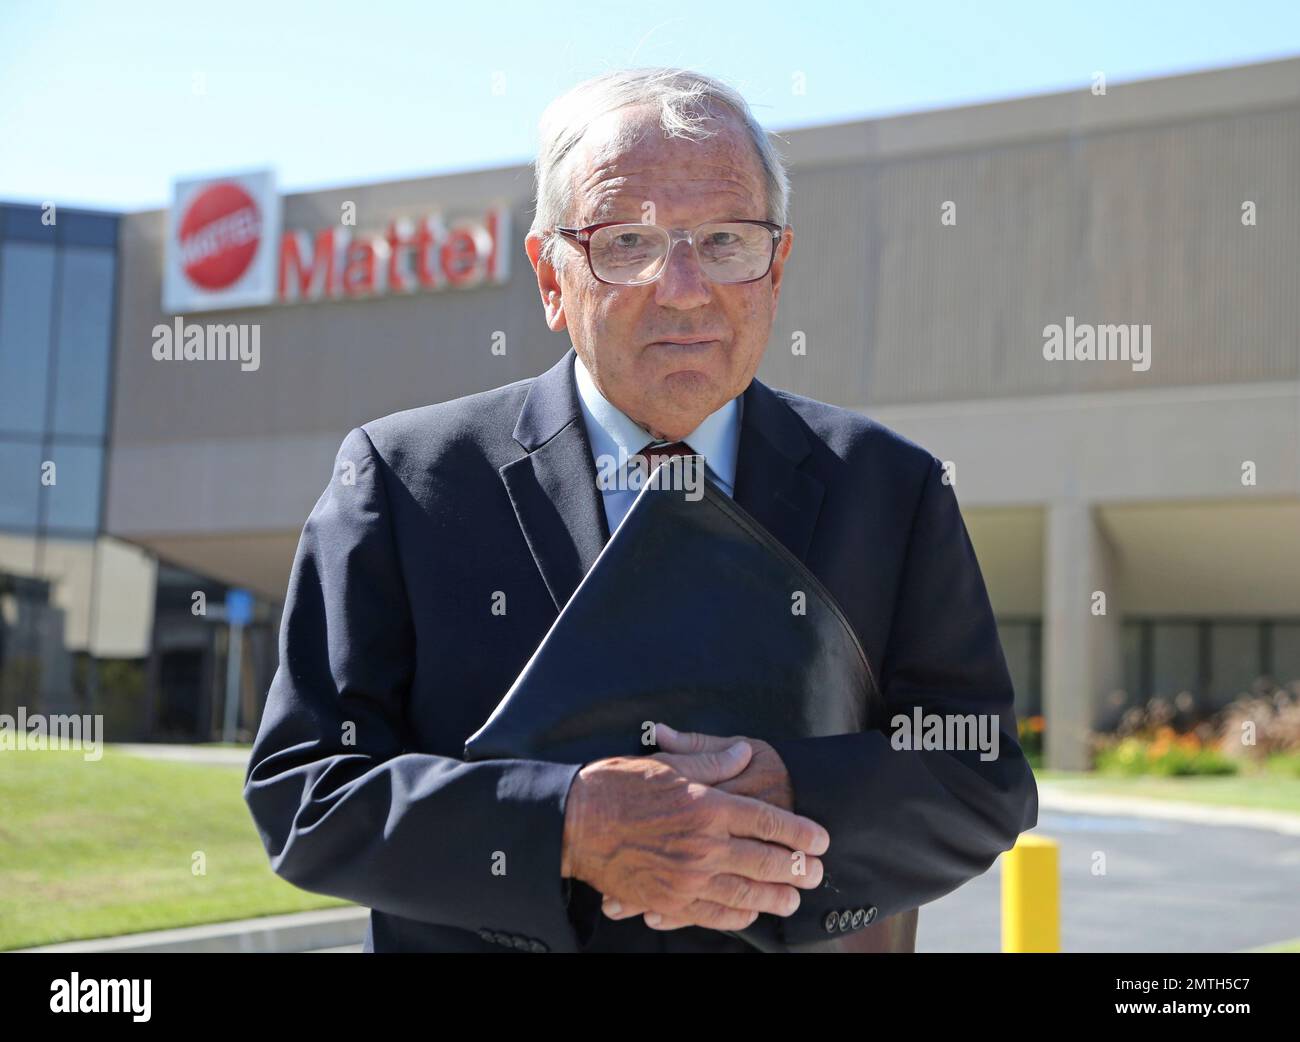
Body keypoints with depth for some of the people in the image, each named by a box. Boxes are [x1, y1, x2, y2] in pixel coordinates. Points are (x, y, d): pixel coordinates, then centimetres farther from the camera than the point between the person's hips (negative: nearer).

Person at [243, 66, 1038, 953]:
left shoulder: (894, 489, -6)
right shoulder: (399, 476, -11)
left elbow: (987, 788, -8)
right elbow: (303, 792, -14)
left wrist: (791, 798, -28)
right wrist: (568, 828, -29)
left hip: (810, 941, 2)